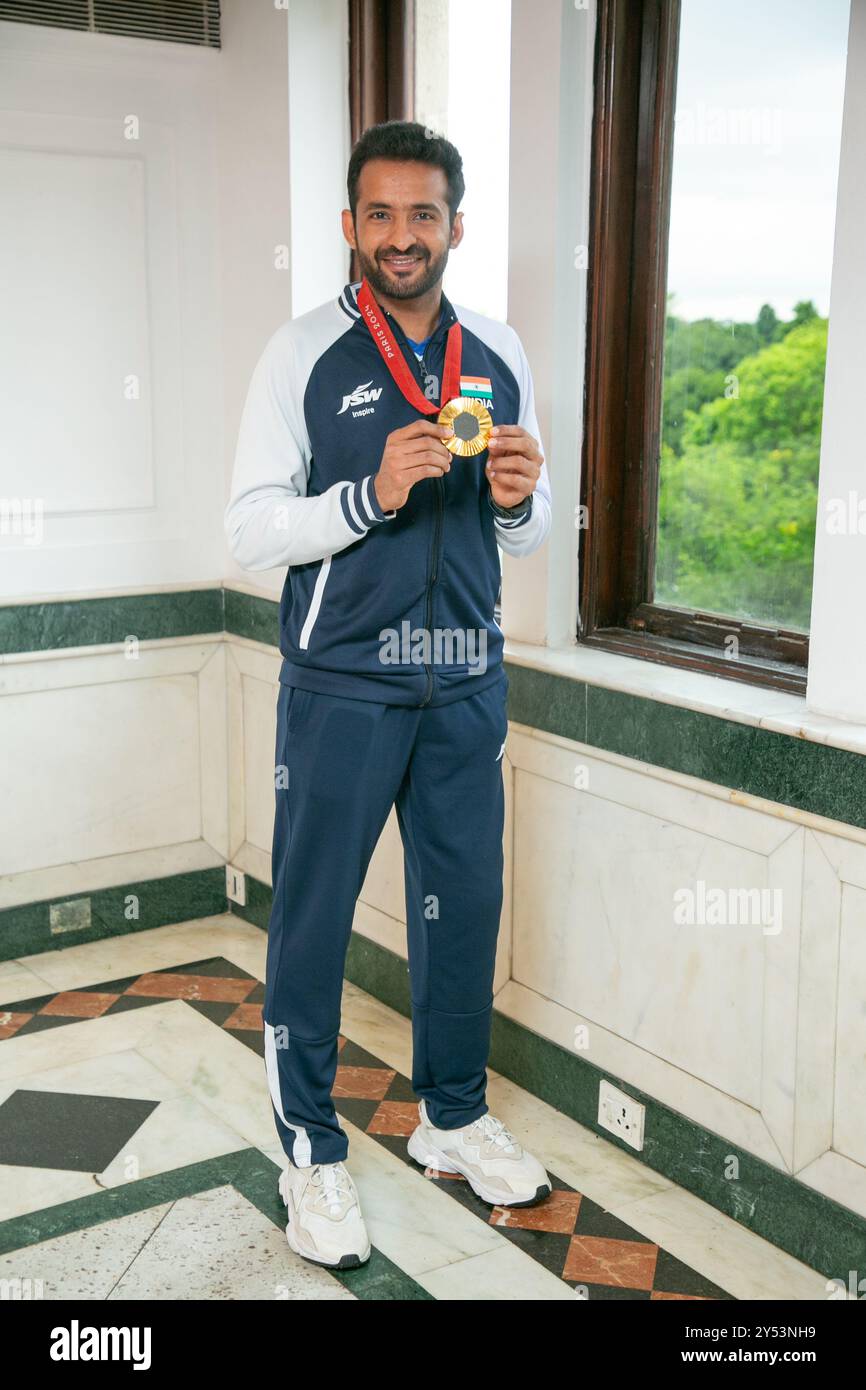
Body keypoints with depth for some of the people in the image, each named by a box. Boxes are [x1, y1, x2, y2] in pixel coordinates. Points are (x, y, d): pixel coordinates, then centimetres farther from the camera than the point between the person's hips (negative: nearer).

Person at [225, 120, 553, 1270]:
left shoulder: (499, 356, 7)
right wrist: (371, 495, -22)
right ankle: (312, 1152, 23)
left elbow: (525, 537, 13)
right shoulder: (304, 355, -4)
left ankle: (454, 1117, 34)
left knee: (466, 903, 13)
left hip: (466, 681, 4)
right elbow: (251, 532, -8)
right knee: (311, 919, 4)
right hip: (342, 685, -4)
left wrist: (517, 500, -10)